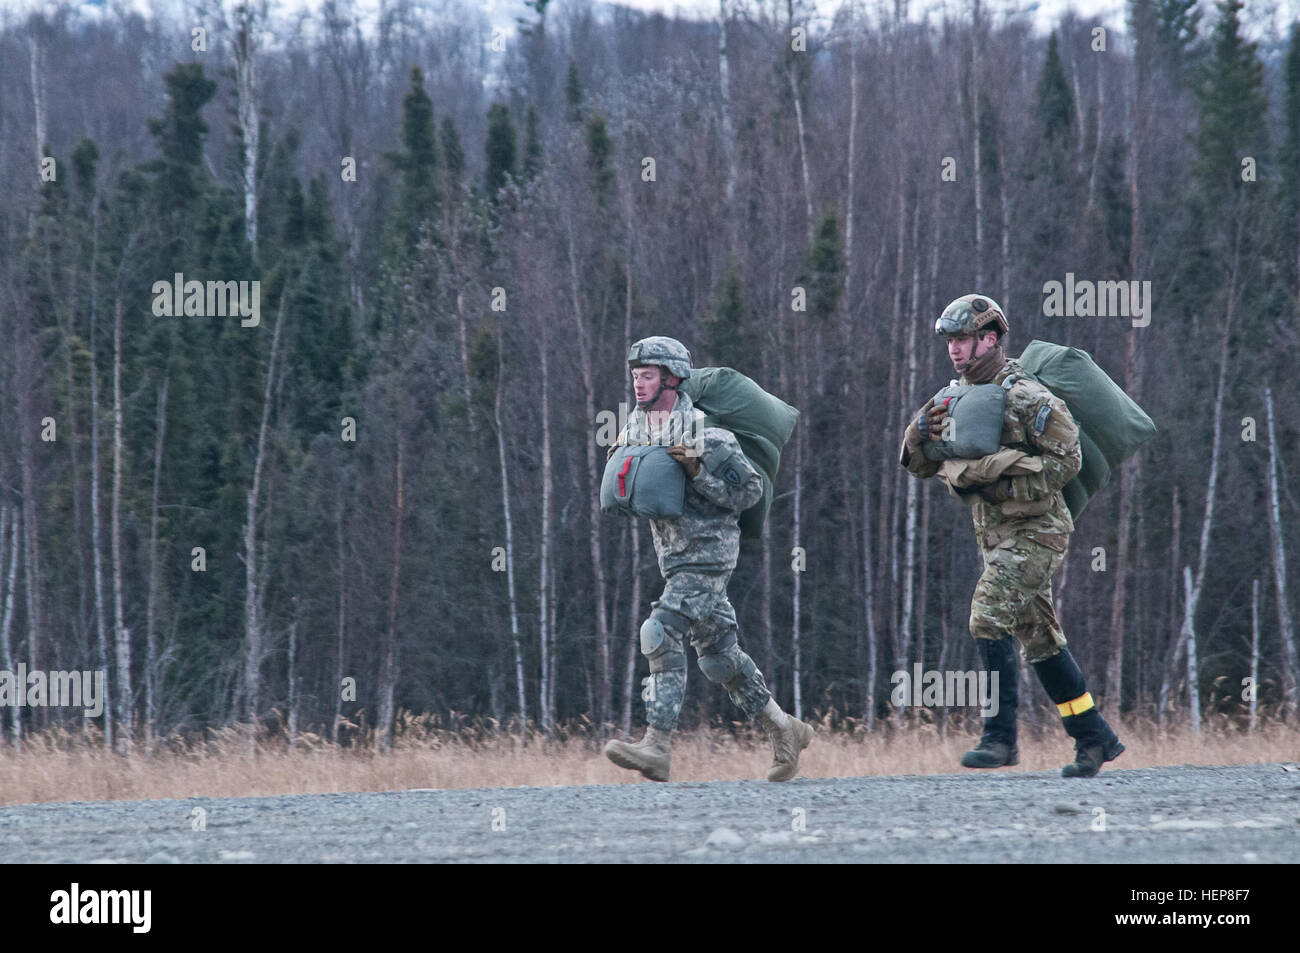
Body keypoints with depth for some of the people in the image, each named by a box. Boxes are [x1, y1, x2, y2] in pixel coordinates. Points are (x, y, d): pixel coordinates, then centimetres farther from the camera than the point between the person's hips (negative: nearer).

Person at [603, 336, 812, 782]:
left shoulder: (704, 434, -15)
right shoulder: (636, 426, 8)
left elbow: (750, 490, -13)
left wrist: (698, 471, -23)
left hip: (708, 554, -9)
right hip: (673, 556, 9)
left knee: (661, 635, -21)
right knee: (717, 653, 12)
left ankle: (657, 747, -23)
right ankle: (784, 730, 26)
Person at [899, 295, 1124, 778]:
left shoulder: (1026, 399, -12)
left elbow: (1067, 460, -15)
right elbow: (917, 465, 11)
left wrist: (1002, 480, -21)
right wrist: (923, 432, -11)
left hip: (1034, 530, -9)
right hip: (997, 536, 9)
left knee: (989, 615, -20)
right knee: (1040, 639, 11)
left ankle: (1001, 737, -19)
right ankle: (1095, 739, 18)